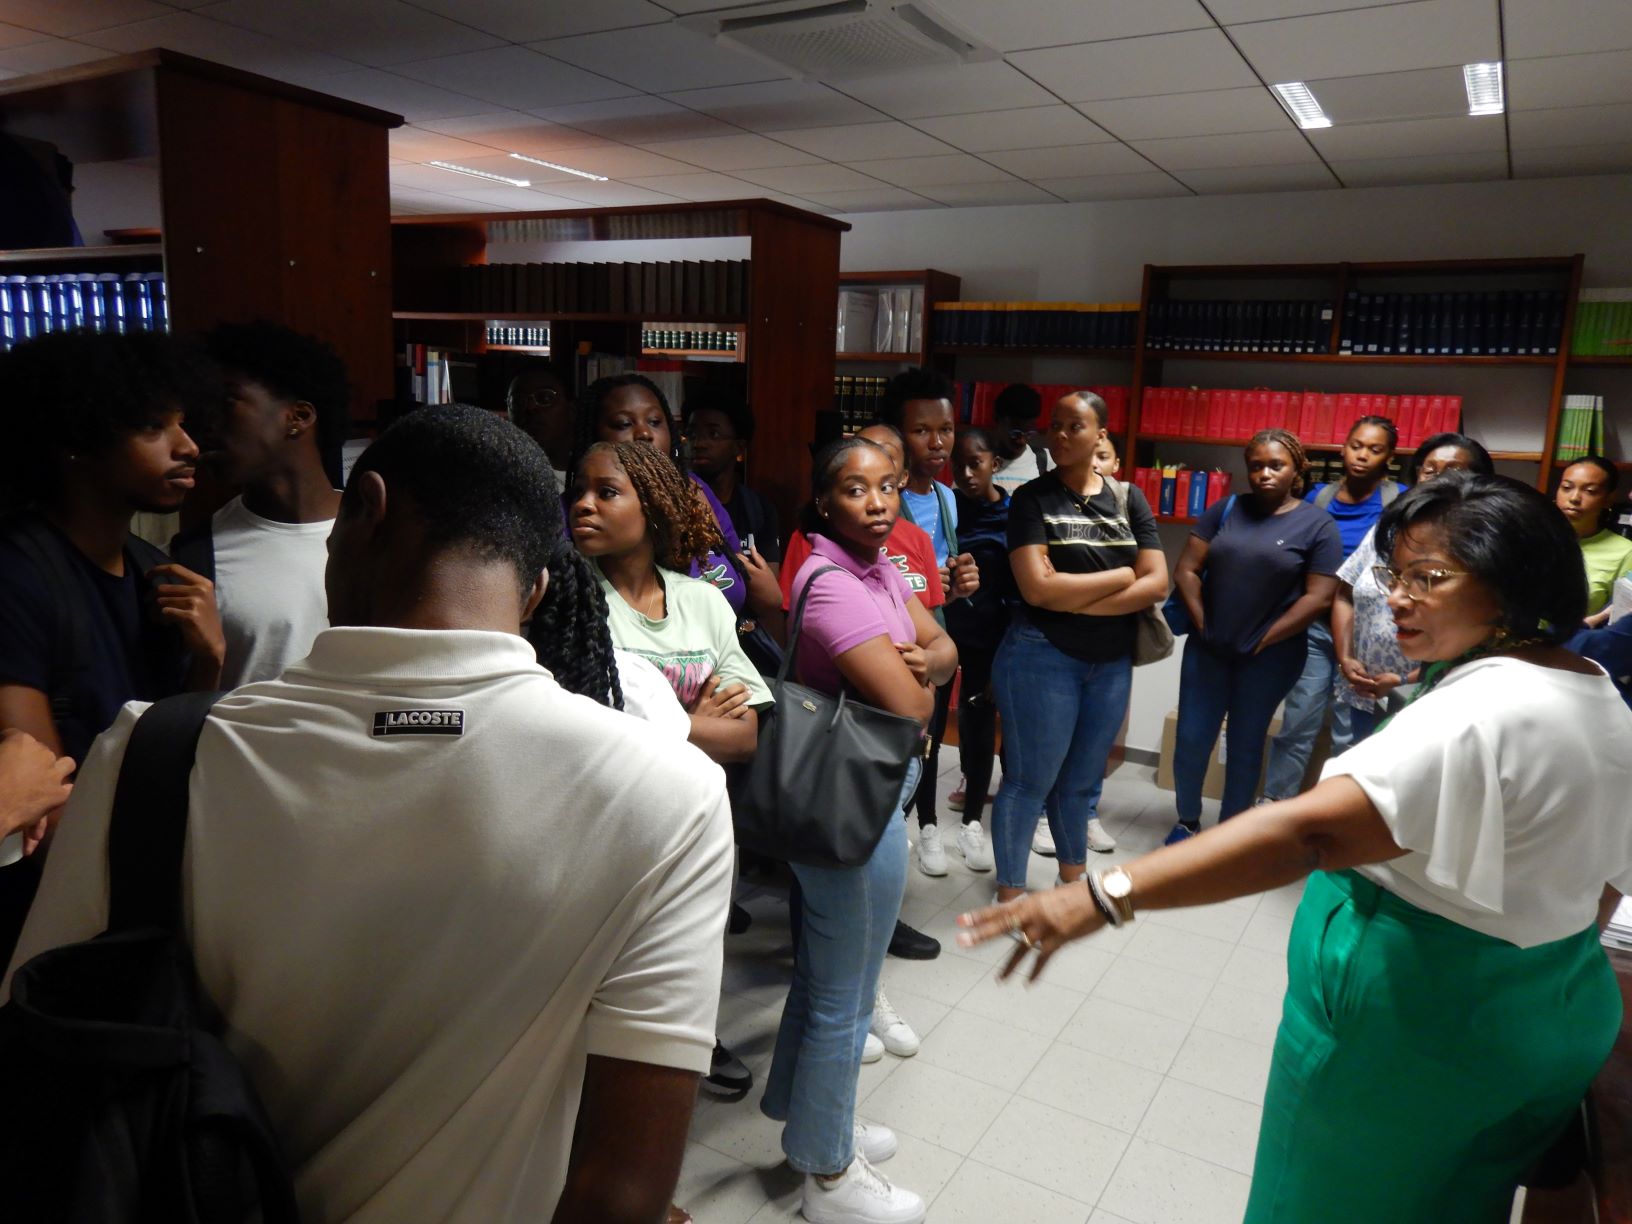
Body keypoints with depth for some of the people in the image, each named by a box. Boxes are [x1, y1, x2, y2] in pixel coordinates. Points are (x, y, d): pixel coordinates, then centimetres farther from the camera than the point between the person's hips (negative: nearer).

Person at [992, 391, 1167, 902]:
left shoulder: (1128, 500, 5)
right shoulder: (1033, 497, -7)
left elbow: (1156, 583, -4)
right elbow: (1037, 588, -18)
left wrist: (1076, 599, -15)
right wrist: (1119, 577, -10)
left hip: (1112, 661, 4)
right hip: (1043, 655, -4)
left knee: (1080, 779, 17)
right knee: (1031, 779, 2)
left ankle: (1073, 877, 35)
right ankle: (1010, 893, 17)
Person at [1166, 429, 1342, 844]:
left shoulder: (1318, 525, -4)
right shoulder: (1225, 510, 5)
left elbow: (1319, 597, -8)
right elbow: (1187, 570, 3)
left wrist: (1265, 640, -9)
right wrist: (1201, 622, -4)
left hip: (1268, 656, -3)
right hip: (1207, 647, 3)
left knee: (1245, 746, 9)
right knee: (1190, 740, 4)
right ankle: (1187, 821, 25)